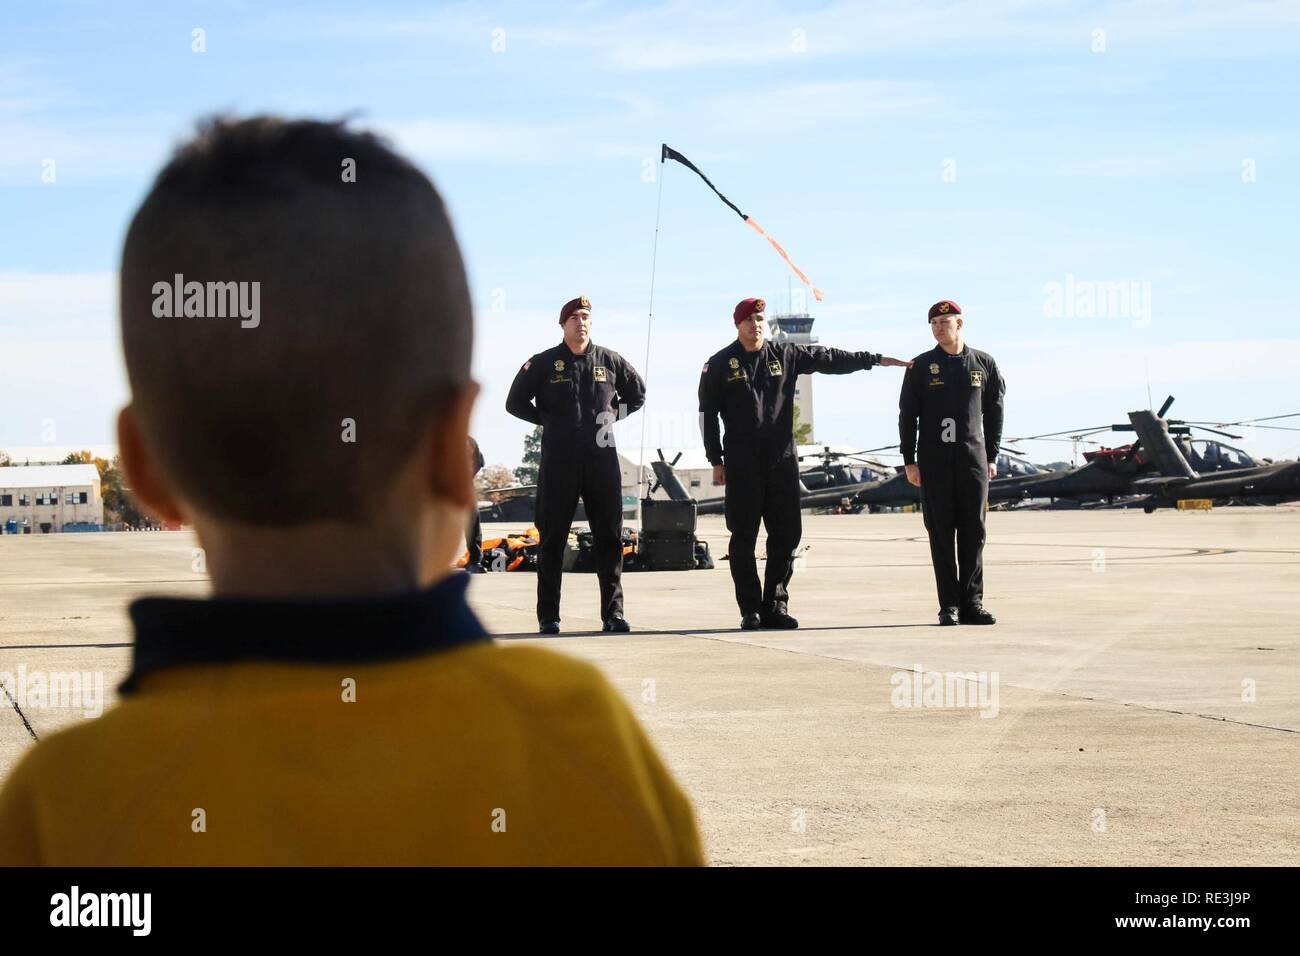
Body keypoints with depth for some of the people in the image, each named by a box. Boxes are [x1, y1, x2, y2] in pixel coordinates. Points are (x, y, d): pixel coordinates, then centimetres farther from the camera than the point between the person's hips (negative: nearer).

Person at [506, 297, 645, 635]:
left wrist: (612, 416, 7)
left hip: (602, 459, 2)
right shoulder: (543, 364, 3)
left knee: (609, 537, 1)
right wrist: (547, 420, 0)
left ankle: (613, 612, 6)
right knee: (552, 539, 1)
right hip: (558, 464, -2)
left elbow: (637, 394, 21)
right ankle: (548, 616, 6)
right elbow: (515, 402, 10)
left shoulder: (610, 361, 8)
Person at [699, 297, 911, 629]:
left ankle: (775, 605, 10)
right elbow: (708, 415, 4)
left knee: (786, 534, 2)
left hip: (782, 460, 3)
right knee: (744, 537, -2)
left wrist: (875, 359, 13)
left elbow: (829, 359, 14)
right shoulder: (720, 364, 4)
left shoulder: (786, 356, 10)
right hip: (741, 464, -3)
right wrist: (716, 460, -2)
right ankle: (750, 610, 3)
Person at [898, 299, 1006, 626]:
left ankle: (972, 602, 2)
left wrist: (991, 457, 6)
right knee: (941, 534, -1)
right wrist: (909, 460, -2)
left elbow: (994, 413, 12)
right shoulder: (921, 366, 5)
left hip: (973, 459, 1)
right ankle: (949, 605, 1)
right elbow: (907, 415, 4)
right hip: (934, 461, -1)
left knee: (973, 532, -1)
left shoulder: (984, 364, 8)